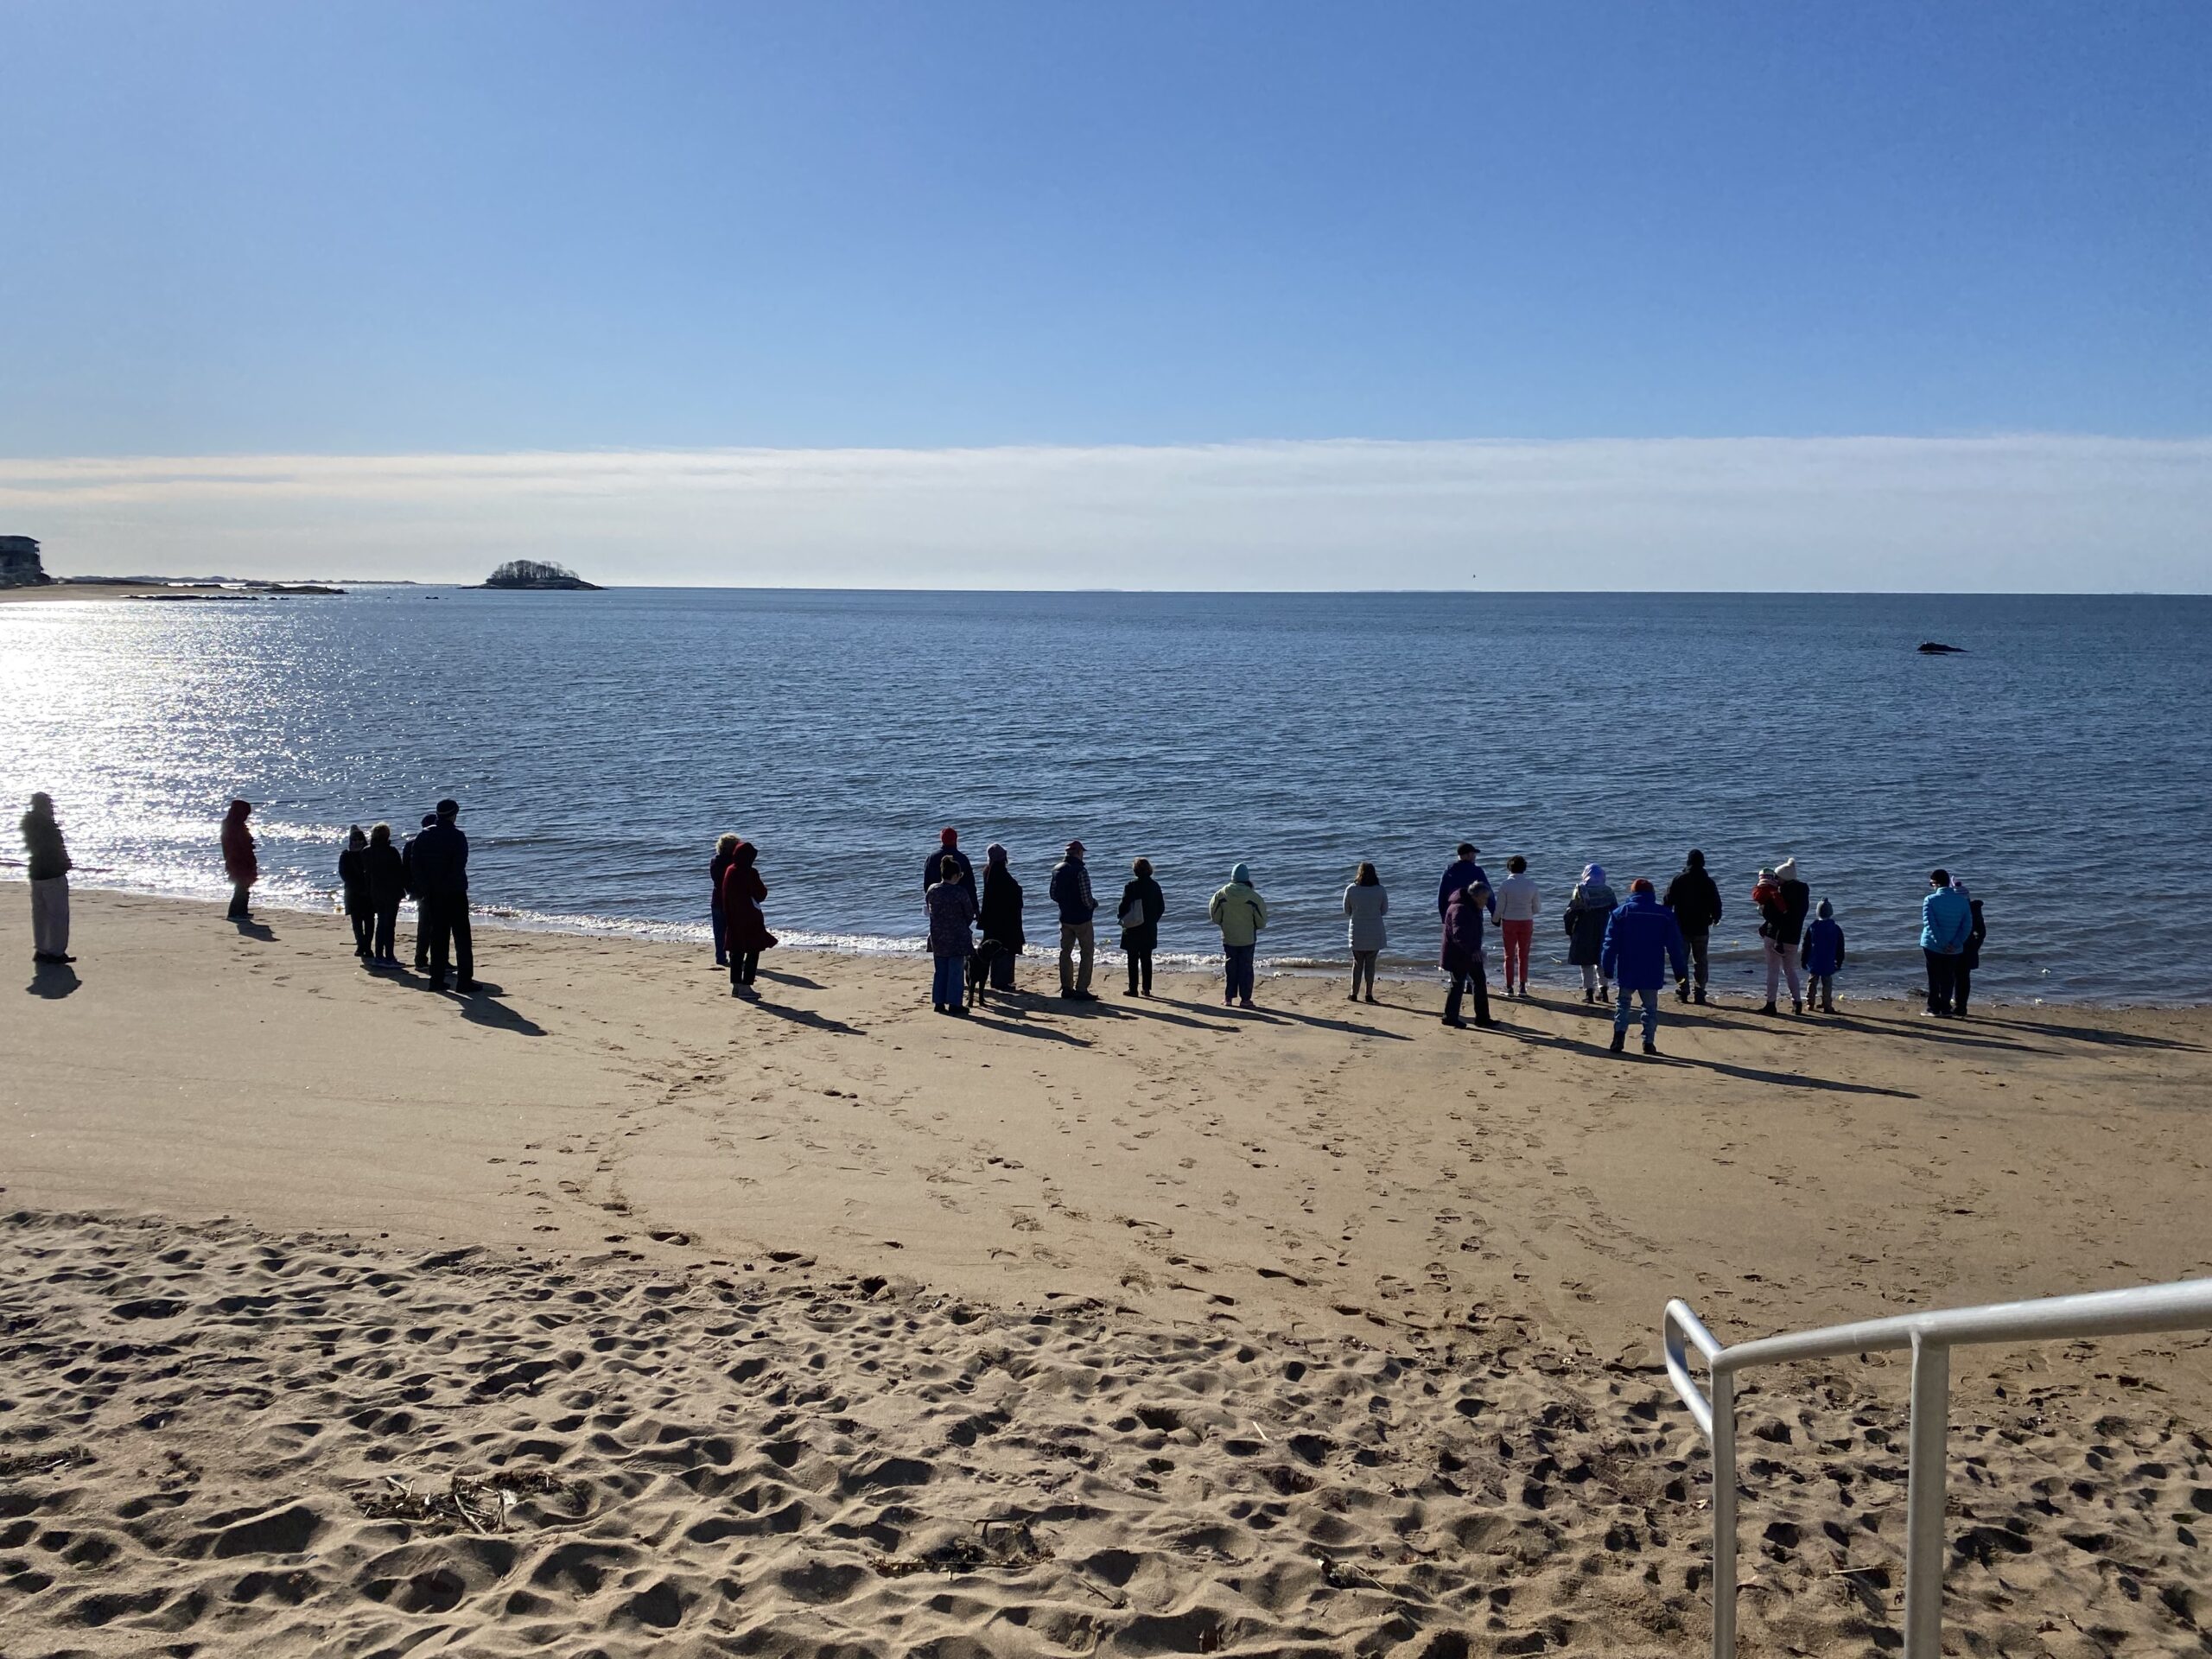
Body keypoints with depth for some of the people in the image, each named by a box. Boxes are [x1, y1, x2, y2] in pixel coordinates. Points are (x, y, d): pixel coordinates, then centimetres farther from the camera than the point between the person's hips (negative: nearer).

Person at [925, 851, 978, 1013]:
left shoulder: (932, 891, -1)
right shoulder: (960, 892, -14)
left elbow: (930, 911, 8)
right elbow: (970, 914, -6)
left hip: (937, 936, 5)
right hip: (957, 937, -5)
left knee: (941, 970, 14)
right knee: (956, 970, 2)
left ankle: (939, 1002, 16)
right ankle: (954, 1003, 3)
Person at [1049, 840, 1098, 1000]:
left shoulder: (1057, 869, 3)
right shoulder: (1080, 870, -19)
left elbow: (1053, 895, 9)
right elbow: (1086, 898, -21)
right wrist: (1094, 904, 0)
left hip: (1065, 918, 7)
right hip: (1081, 918, -6)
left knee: (1066, 951, 15)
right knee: (1087, 952, 2)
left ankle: (1066, 988, 18)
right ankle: (1081, 990, -2)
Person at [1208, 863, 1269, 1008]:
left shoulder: (1221, 894, -10)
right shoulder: (1254, 897, -15)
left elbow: (1214, 916, 0)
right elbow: (1261, 921, -6)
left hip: (1228, 938, 2)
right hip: (1248, 939, -2)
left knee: (1231, 967, 13)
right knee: (1246, 968, 6)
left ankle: (1228, 997, 16)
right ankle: (1245, 999, 7)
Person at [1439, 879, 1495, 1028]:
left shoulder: (1474, 909, 8)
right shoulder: (1460, 909, -24)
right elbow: (1459, 935, -34)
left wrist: (1477, 949, 22)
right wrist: (1472, 950, -38)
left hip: (1472, 953, 10)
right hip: (1458, 955, -10)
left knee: (1481, 983, 11)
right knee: (1458, 985, 0)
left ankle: (1482, 1017, 18)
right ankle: (1450, 1017, 13)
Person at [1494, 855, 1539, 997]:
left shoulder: (1505, 884, -10)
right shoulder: (1531, 885, -3)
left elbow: (1500, 907, -8)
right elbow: (1537, 908, 1)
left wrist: (1496, 920, 10)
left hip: (1509, 922, -2)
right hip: (1526, 922, 2)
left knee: (1509, 956, 8)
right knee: (1523, 956, 12)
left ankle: (1509, 987, 8)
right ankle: (1523, 987, 10)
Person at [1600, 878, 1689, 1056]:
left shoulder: (1620, 913, -1)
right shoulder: (1665, 914, 2)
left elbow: (1611, 943, -2)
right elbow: (1675, 946, 2)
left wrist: (1607, 968, 3)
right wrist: (1681, 971, 7)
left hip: (1626, 971, 0)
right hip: (1652, 972, 0)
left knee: (1623, 1002, 13)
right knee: (1650, 1007, 11)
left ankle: (1619, 1032, -7)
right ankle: (1649, 1042, 6)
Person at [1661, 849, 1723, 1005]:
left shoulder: (1678, 879, -5)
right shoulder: (1709, 882, -2)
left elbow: (1668, 901, -5)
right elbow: (1716, 904, 4)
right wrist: (1715, 919, 24)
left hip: (1681, 927, -1)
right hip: (1701, 928, 1)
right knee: (1700, 962, 7)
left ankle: (1682, 992, 3)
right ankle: (1700, 994, 3)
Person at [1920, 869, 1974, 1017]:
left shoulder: (1930, 900, -10)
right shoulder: (1963, 900, 1)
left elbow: (1930, 924, -17)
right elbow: (1968, 925, -3)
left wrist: (1941, 943, -15)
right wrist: (1955, 943, -8)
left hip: (1933, 945, -3)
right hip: (1954, 948, 3)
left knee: (1934, 978, 7)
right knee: (1948, 978, 13)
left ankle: (1934, 1009, 8)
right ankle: (1945, 1009, 13)